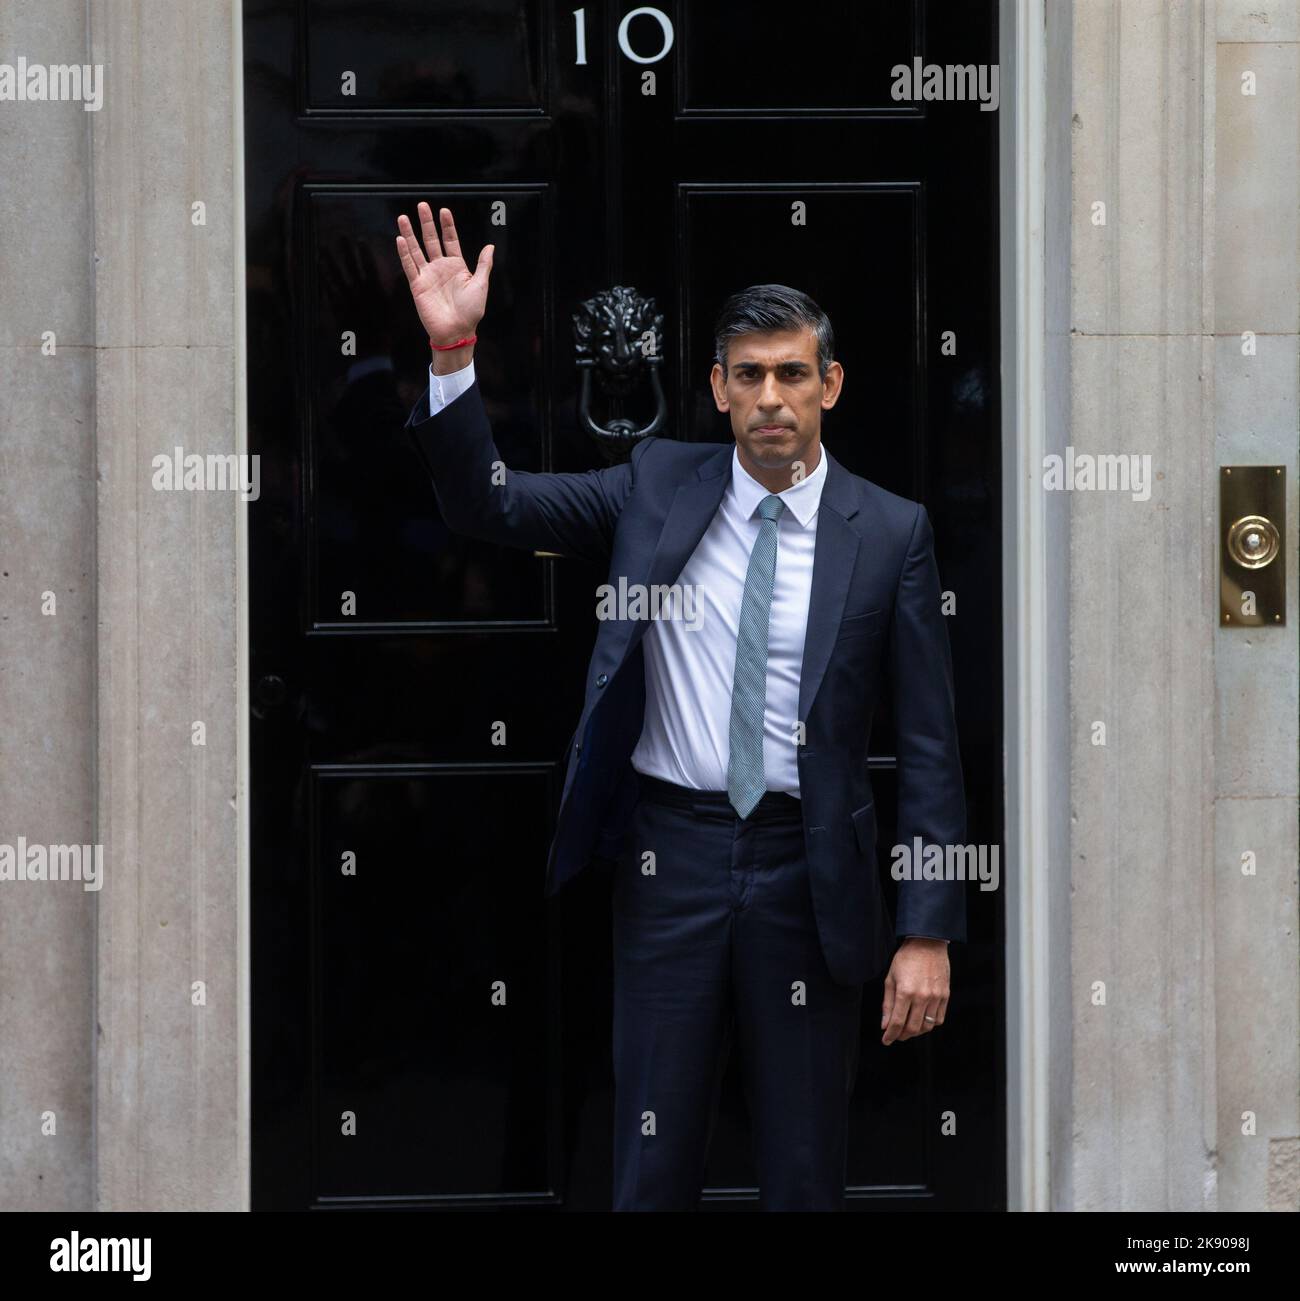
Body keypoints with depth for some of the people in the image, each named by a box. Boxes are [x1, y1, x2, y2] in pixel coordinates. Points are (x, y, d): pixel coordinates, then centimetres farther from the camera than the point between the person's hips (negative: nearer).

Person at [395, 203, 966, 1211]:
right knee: (653, 1162, 9)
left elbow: (929, 745, -3)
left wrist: (928, 933, -8)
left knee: (807, 1172, 11)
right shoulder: (657, 486, 3)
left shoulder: (891, 532, -3)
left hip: (808, 871, -1)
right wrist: (454, 350, -12)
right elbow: (487, 504, 2)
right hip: (671, 856, 1)